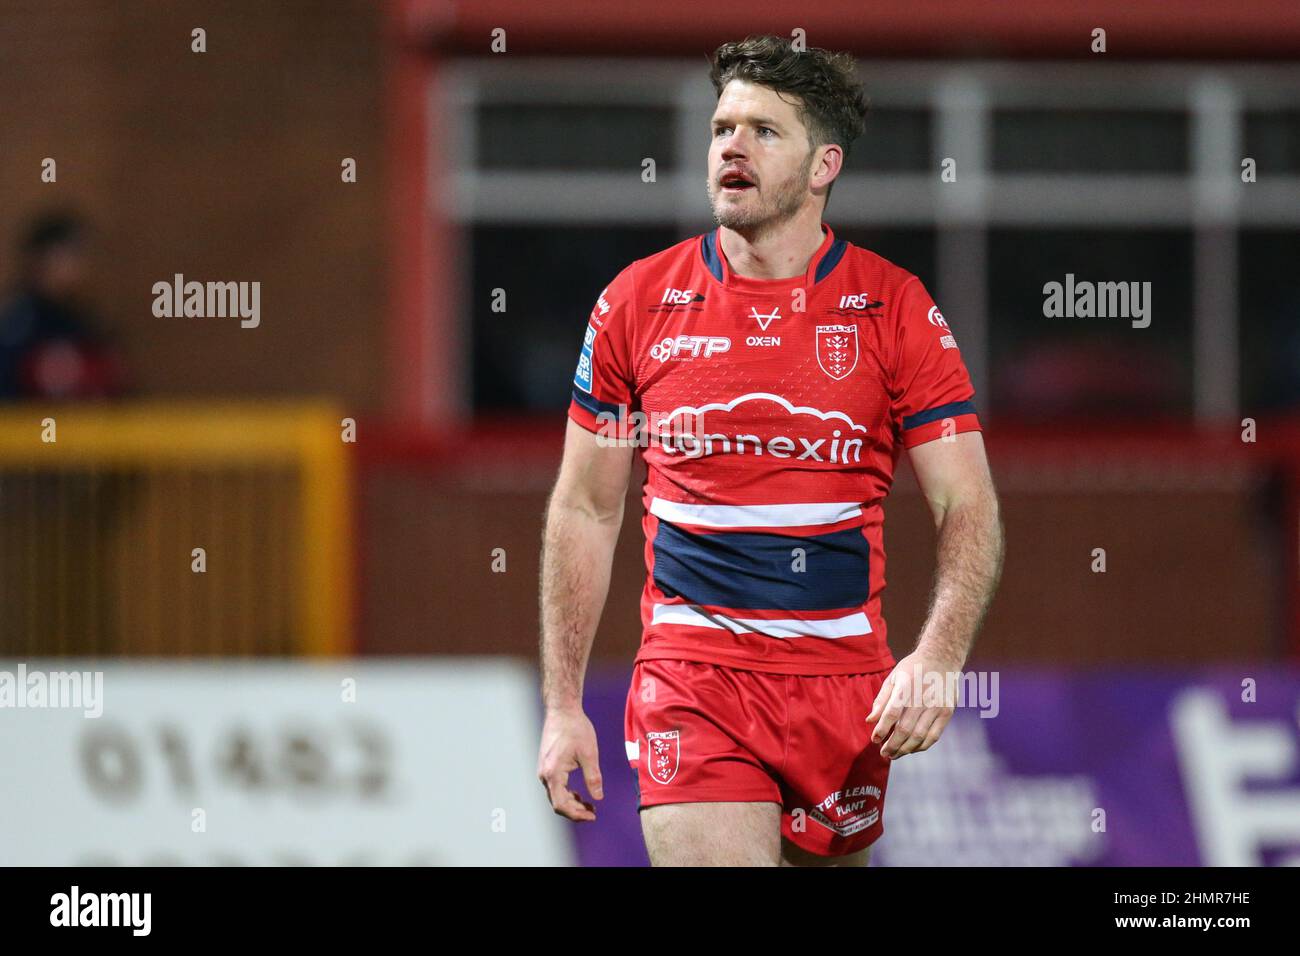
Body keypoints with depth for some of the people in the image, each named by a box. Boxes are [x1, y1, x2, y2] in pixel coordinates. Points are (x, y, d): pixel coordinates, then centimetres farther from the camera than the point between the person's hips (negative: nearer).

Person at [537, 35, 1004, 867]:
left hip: (846, 687, 1)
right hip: (691, 679, -1)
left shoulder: (894, 308, 0)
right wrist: (563, 706, 4)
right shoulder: (636, 303, 3)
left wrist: (939, 657, -20)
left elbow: (968, 507, -2)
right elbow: (586, 511, 9)